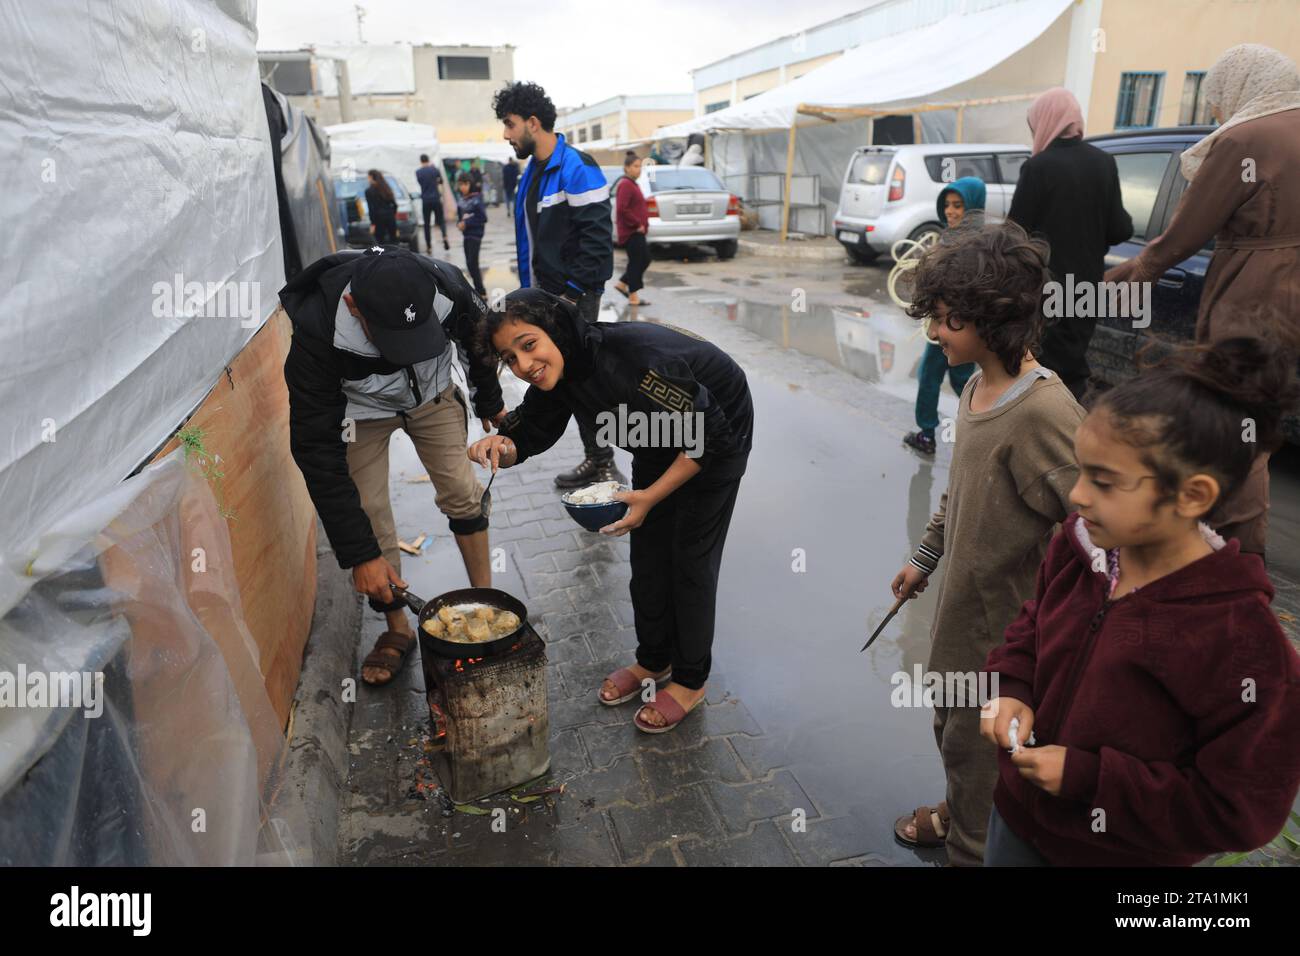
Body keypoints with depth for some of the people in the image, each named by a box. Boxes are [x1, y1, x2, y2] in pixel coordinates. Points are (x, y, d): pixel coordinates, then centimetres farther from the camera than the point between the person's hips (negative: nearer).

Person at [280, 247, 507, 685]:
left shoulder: (446, 288, -35)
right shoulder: (317, 331, -40)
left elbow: (477, 336, -8)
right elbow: (317, 450, -34)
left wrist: (489, 401, 9)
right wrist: (359, 553, -34)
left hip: (432, 393, 2)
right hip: (359, 408, -1)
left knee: (461, 492, -4)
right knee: (368, 512, -7)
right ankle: (397, 629, 11)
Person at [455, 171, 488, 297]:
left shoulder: (476, 199, -11)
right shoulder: (461, 200, 8)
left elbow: (483, 218, -16)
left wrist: (467, 223, -15)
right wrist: (459, 223, -5)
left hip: (475, 234, -7)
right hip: (466, 235, 7)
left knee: (472, 263, -10)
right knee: (470, 264, 10)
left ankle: (481, 292, -4)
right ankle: (478, 288, 21)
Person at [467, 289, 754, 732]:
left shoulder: (635, 359, -40)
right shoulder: (555, 373, -18)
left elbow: (708, 435, -31)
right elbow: (528, 433, -6)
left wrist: (650, 496, -28)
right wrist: (501, 447, -29)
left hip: (718, 434, -7)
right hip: (659, 439, 7)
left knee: (690, 557, 0)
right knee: (646, 550, 12)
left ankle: (690, 679, 20)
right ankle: (654, 660, 33)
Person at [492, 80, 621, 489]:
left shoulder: (576, 169, -13)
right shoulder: (533, 171, 16)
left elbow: (596, 238, -20)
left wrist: (573, 293, -20)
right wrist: (530, 289, 15)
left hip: (576, 296, -9)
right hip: (548, 294, 9)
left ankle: (605, 465, 7)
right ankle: (594, 460, 21)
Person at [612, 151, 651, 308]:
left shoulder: (632, 184, 17)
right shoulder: (625, 185, -15)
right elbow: (622, 209, -25)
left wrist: (642, 223, 14)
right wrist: (637, 224, -19)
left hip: (636, 231, 10)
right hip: (631, 232, -10)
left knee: (644, 259, 14)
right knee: (636, 261, -4)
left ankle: (622, 284, 23)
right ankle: (633, 297, 3)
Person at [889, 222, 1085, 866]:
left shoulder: (1044, 413, -28)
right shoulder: (978, 386, 0)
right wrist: (925, 557, 19)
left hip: (1007, 621, -8)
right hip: (963, 600, 8)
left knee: (974, 742, 12)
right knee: (950, 725, 26)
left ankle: (972, 848, 39)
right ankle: (961, 814, 52)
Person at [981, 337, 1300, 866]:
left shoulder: (1241, 641, -28)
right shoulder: (1078, 546, -13)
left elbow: (1242, 812, -20)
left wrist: (1087, 778, -23)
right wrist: (1012, 690, -11)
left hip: (1121, 853, -4)